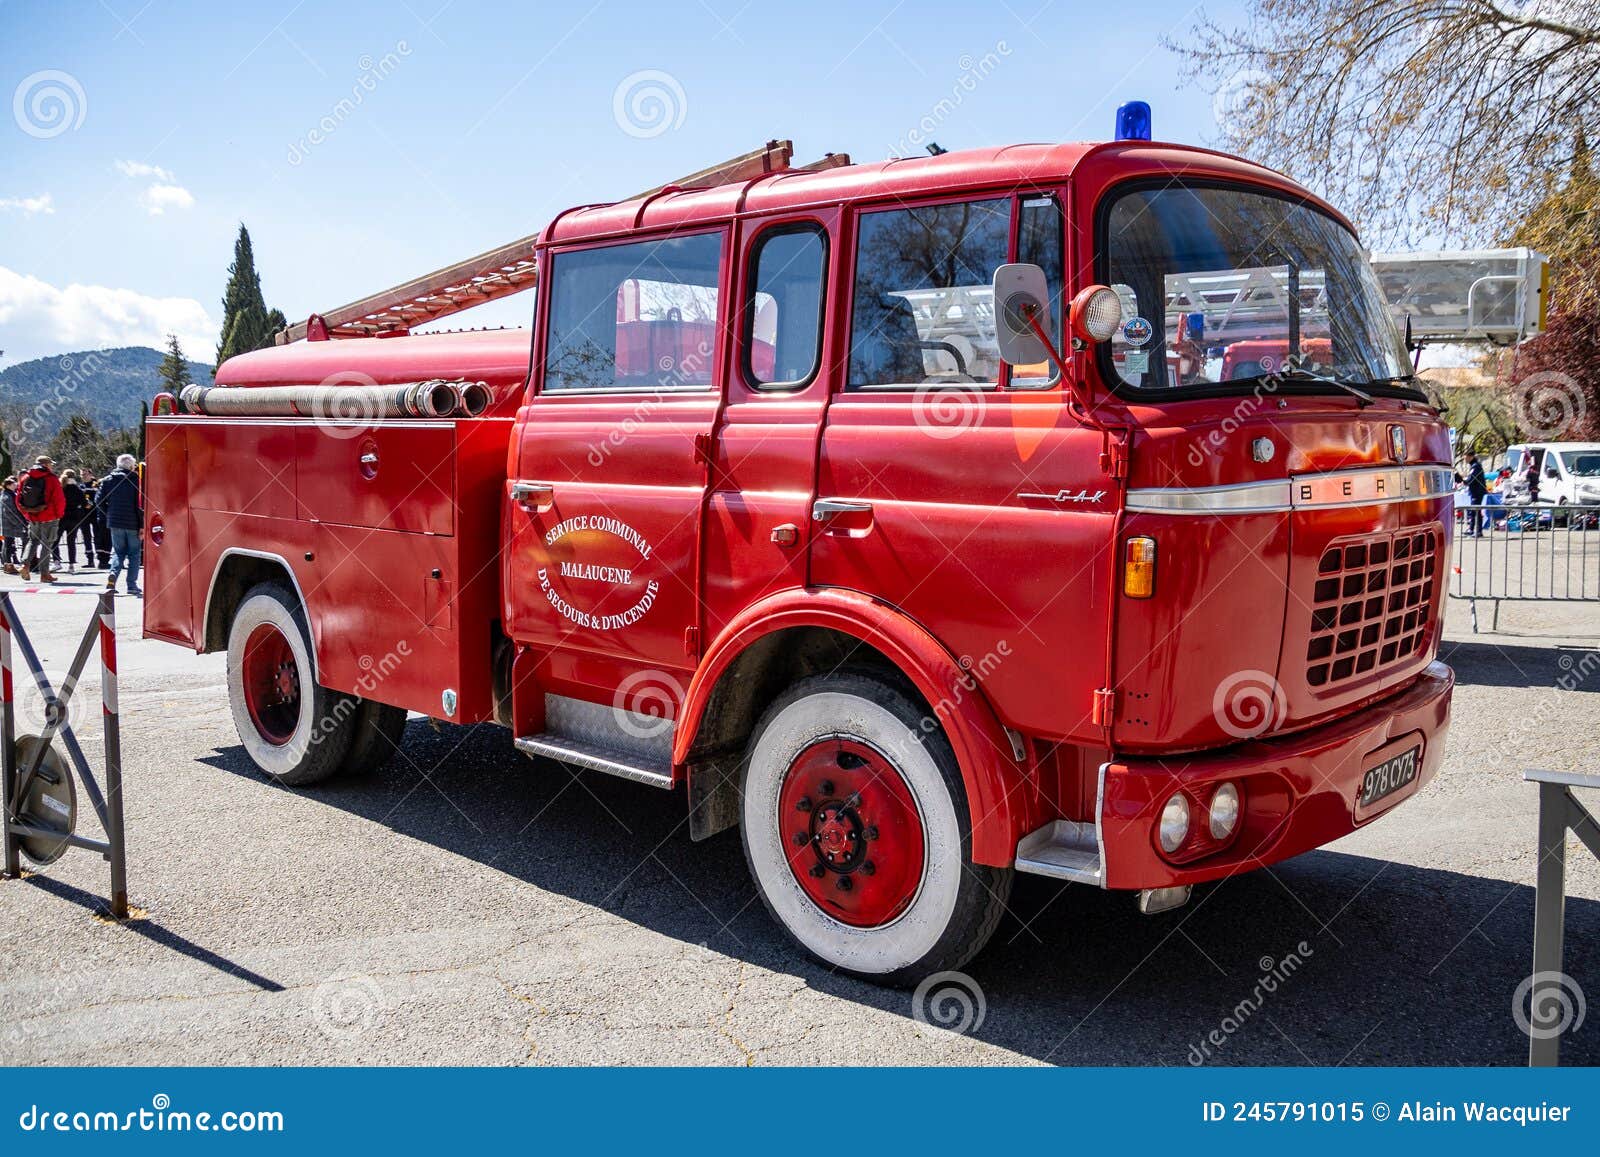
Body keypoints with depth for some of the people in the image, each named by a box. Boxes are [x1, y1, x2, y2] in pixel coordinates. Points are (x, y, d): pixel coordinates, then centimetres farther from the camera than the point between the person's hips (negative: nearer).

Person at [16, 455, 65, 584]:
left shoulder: (24, 479, 5)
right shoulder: (52, 479, -10)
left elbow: (19, 501, 7)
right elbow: (59, 500, -13)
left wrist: (27, 514, 17)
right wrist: (58, 514, 2)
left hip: (32, 518, 4)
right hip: (49, 517, -4)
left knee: (33, 541, 20)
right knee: (46, 544, 3)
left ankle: (26, 564, -1)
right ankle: (44, 574, 4)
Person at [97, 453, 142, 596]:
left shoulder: (107, 480, 4)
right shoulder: (135, 480, -7)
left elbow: (99, 501, 1)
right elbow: (140, 504, -10)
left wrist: (110, 513, 14)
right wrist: (142, 525, -7)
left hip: (115, 522, 3)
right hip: (133, 523, -3)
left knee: (118, 552, 15)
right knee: (134, 554, 6)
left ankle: (113, 574, -11)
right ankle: (132, 585, 1)